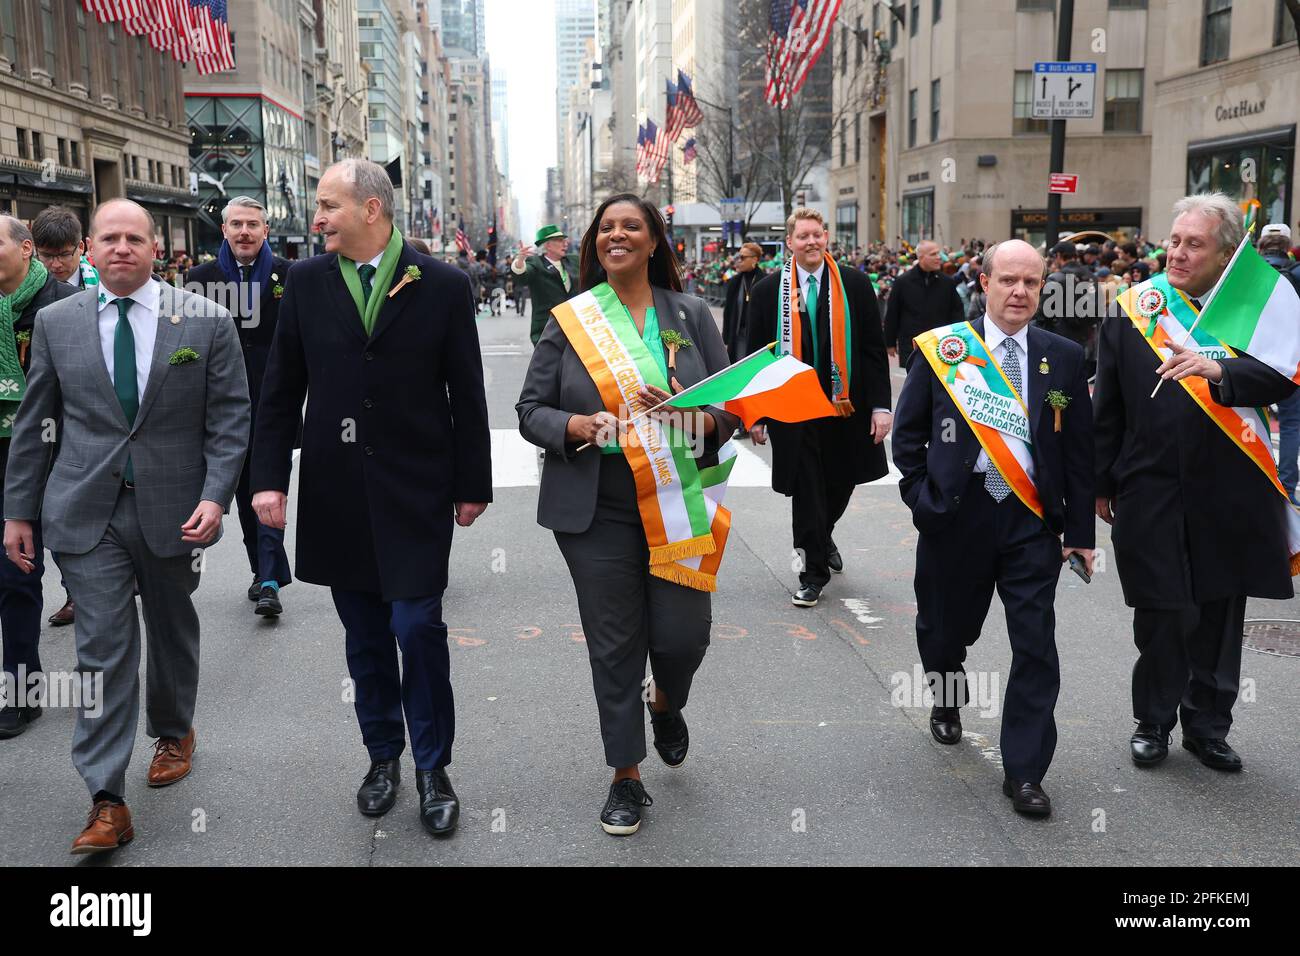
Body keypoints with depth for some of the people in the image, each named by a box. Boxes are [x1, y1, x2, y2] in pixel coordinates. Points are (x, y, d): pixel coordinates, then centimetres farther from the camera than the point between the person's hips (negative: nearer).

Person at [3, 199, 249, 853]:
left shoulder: (207, 321, -3)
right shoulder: (56, 322, 3)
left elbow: (230, 418, -3)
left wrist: (215, 496, -13)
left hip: (173, 509, 0)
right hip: (86, 512, 0)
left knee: (172, 628, 17)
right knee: (103, 648, -3)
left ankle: (173, 732, 43)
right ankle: (107, 803, 2)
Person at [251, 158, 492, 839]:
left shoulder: (442, 285, -4)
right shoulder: (306, 281, 3)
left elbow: (467, 395, -1)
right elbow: (281, 389, 6)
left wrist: (472, 484, 0)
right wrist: (270, 477, 0)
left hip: (415, 491, -3)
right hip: (336, 494, 3)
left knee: (417, 628, -4)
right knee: (365, 638, 12)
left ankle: (432, 768, 16)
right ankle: (382, 754, 30)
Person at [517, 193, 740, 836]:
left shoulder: (690, 314, 5)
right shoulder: (570, 319, 2)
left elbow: (730, 401, 5)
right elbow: (530, 410, 2)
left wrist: (699, 421, -17)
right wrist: (576, 426, -17)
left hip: (677, 505, 1)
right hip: (597, 511, 0)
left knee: (683, 636, 1)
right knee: (613, 646, 5)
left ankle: (666, 705, 39)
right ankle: (626, 776, 22)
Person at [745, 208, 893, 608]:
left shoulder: (854, 284, 1)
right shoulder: (768, 290, 1)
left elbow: (873, 348, 1)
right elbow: (756, 355, 5)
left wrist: (880, 405, -5)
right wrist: (756, 413, 3)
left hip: (846, 406, 2)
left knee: (840, 483, 15)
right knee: (806, 490, 2)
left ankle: (821, 537, 46)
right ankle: (813, 571, 15)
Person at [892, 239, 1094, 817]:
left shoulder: (1064, 357, 3)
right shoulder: (942, 348, -1)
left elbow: (1078, 449, 6)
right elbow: (907, 430, 5)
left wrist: (1080, 531, 4)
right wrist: (920, 495, -3)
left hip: (1032, 520, 1)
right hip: (955, 515, 0)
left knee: (1036, 646, -2)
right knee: (946, 628, 16)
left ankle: (1024, 773, 9)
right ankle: (947, 699, 48)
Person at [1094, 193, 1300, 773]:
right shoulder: (1131, 309, 2)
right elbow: (1107, 404, 5)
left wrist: (1216, 371, -31)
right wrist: (1101, 481, 5)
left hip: (1228, 489, 1)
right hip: (1151, 489, -1)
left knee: (1220, 615, 11)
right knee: (1159, 615, 5)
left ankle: (1207, 725, 28)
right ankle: (1153, 721, 24)